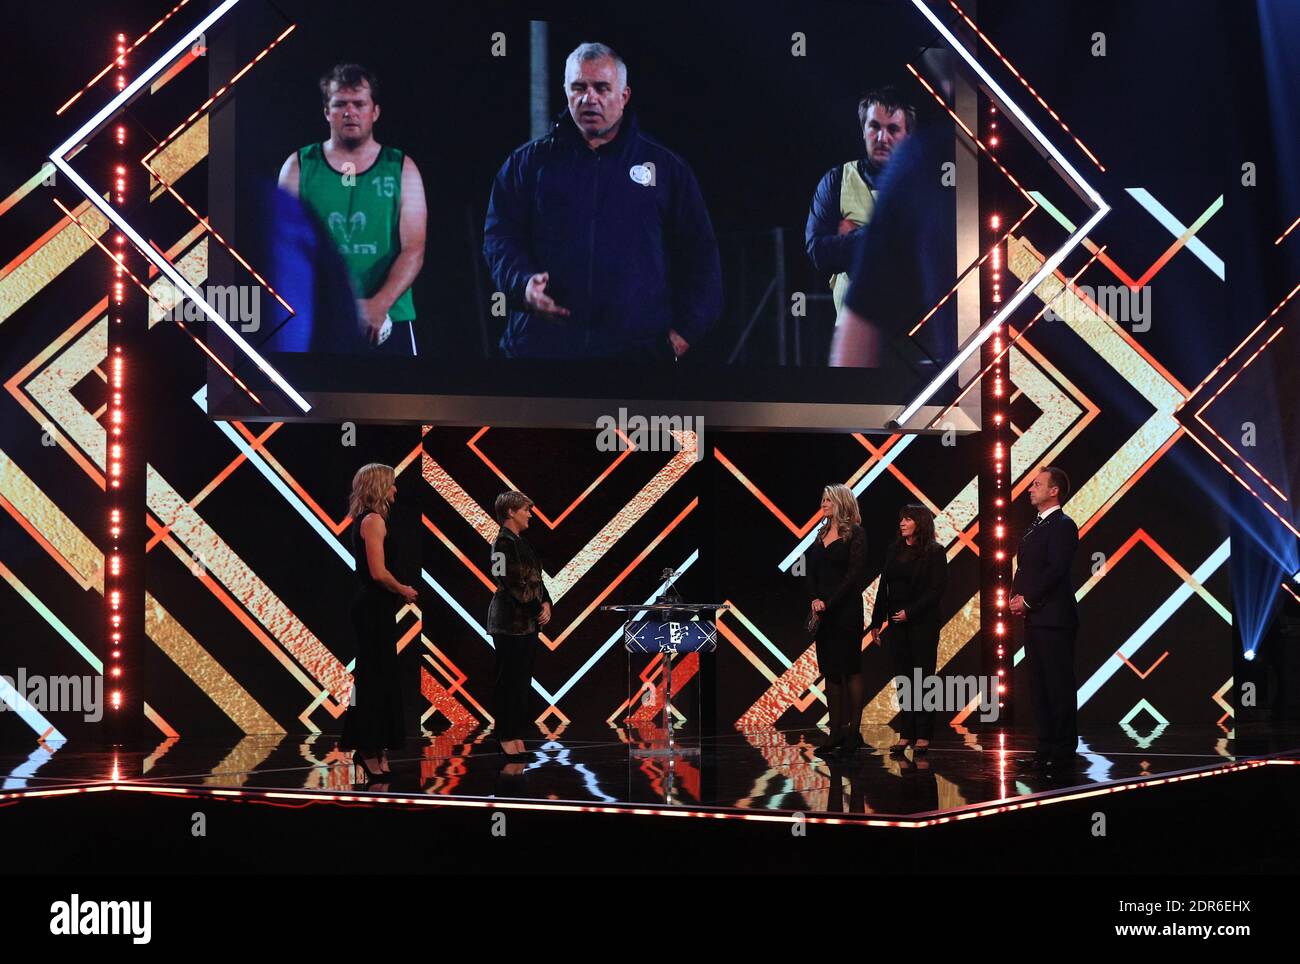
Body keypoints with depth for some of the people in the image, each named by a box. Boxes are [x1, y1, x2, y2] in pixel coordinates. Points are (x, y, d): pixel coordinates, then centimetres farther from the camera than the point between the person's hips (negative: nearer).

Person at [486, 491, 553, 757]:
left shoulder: (521, 543, 15)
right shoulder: (503, 543, -12)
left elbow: (536, 579, 17)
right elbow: (509, 584, -18)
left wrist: (546, 603, -1)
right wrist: (538, 610, -12)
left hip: (529, 622, 9)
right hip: (510, 622, -9)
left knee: (523, 681, 9)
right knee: (509, 681, -4)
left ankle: (517, 733, 13)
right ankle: (505, 737, 0)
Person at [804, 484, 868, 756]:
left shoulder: (855, 534, -5)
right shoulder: (822, 534, 15)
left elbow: (854, 574, -12)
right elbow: (810, 572, 12)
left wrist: (829, 603, -16)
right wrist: (814, 599, -6)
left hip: (846, 610, -7)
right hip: (822, 610, 7)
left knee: (850, 670, -3)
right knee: (830, 672, 6)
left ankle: (854, 731, -1)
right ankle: (836, 731, 9)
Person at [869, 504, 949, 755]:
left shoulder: (934, 553, -4)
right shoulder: (894, 551, 12)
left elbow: (937, 589, -10)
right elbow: (884, 587, 12)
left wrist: (910, 612, -16)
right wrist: (877, 621, 7)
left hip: (922, 623, -5)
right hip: (897, 624, 5)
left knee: (922, 679, -1)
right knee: (903, 679, 4)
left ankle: (923, 736, 2)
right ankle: (906, 735, 5)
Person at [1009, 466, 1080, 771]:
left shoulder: (1063, 526, -10)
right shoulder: (1034, 528, 20)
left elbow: (1056, 570, -18)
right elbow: (1023, 569, 20)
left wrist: (1027, 599, -15)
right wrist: (1015, 596, 2)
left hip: (1054, 619, -10)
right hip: (1034, 618, 10)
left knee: (1058, 686, -6)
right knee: (1039, 686, 11)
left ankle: (1063, 752, -4)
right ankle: (1046, 749, 15)